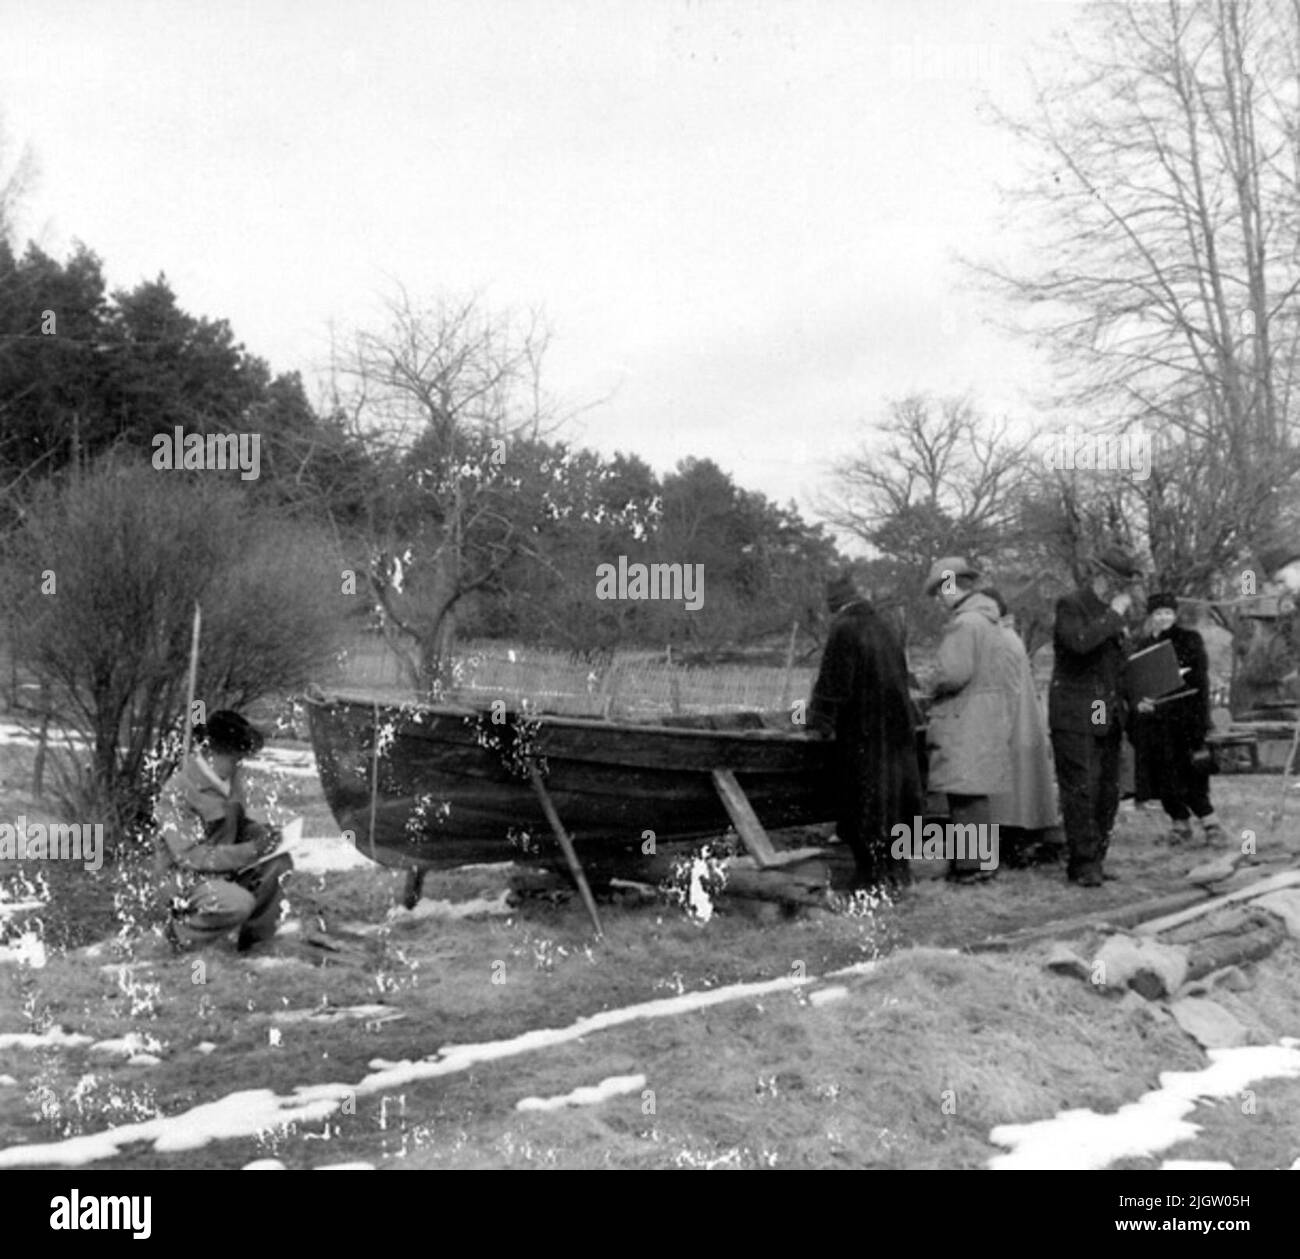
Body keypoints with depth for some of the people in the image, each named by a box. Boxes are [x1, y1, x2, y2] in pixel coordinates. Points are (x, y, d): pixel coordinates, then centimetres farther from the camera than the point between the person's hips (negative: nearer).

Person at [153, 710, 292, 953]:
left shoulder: (229, 778, -2)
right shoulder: (177, 793, -25)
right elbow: (190, 856, -26)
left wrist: (261, 832, -10)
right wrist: (251, 851, -29)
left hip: (225, 866, 7)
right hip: (187, 877, -7)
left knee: (279, 862, -12)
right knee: (240, 903, -31)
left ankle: (255, 936, 4)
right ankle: (181, 929, -2)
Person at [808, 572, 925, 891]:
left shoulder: (844, 629, -11)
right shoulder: (883, 629, 11)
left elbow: (832, 680, -15)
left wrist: (820, 723, -8)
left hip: (861, 731, -7)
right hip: (895, 728, 7)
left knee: (865, 802, 0)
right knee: (892, 793, 12)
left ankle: (873, 874, 2)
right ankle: (896, 870, 18)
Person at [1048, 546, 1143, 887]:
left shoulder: (1110, 613, 17)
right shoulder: (1071, 606, -7)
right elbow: (1079, 642, -28)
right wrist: (1114, 616, -18)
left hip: (1108, 717, 8)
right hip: (1075, 716, -8)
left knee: (1108, 792, 8)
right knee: (1080, 790, -8)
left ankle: (1093, 860, 16)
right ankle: (1085, 864, -4)